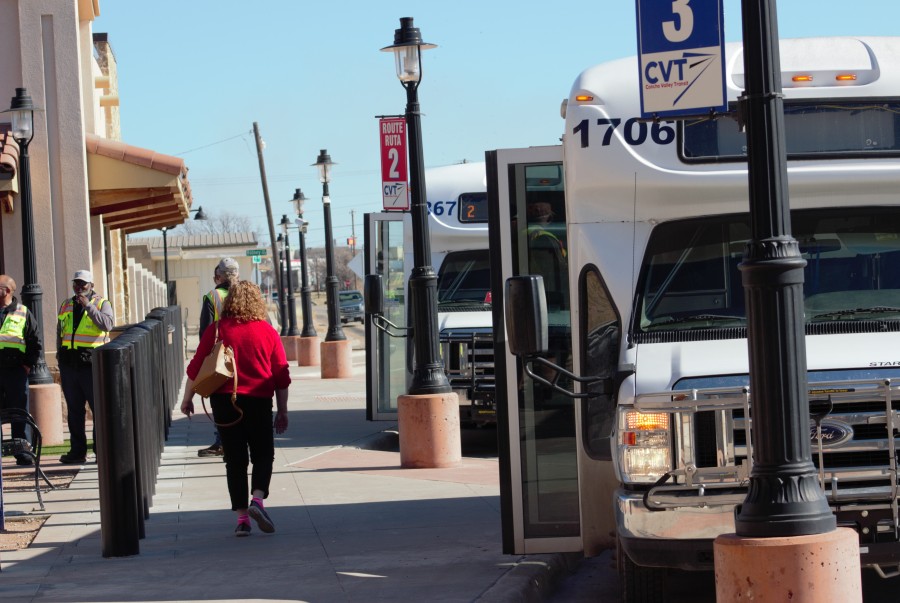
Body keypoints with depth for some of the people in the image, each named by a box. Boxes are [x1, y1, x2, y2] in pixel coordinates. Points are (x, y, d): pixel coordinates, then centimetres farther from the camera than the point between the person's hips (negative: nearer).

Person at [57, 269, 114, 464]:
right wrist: (60, 356, 16)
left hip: (91, 363, -5)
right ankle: (77, 450, 12)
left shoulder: (101, 303, 3)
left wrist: (88, 306, -18)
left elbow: (107, 324, -16)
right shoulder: (65, 305, 17)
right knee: (74, 409, 7)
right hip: (69, 364, 5)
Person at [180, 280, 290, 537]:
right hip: (258, 401, -1)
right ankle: (257, 499, -15)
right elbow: (281, 374, 2)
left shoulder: (217, 330, 0)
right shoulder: (268, 332, 1)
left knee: (235, 459, 7)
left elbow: (196, 367, 1)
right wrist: (282, 411, 10)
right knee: (263, 454, 10)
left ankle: (242, 516, 4)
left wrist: (187, 399, 13)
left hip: (224, 401, 1)